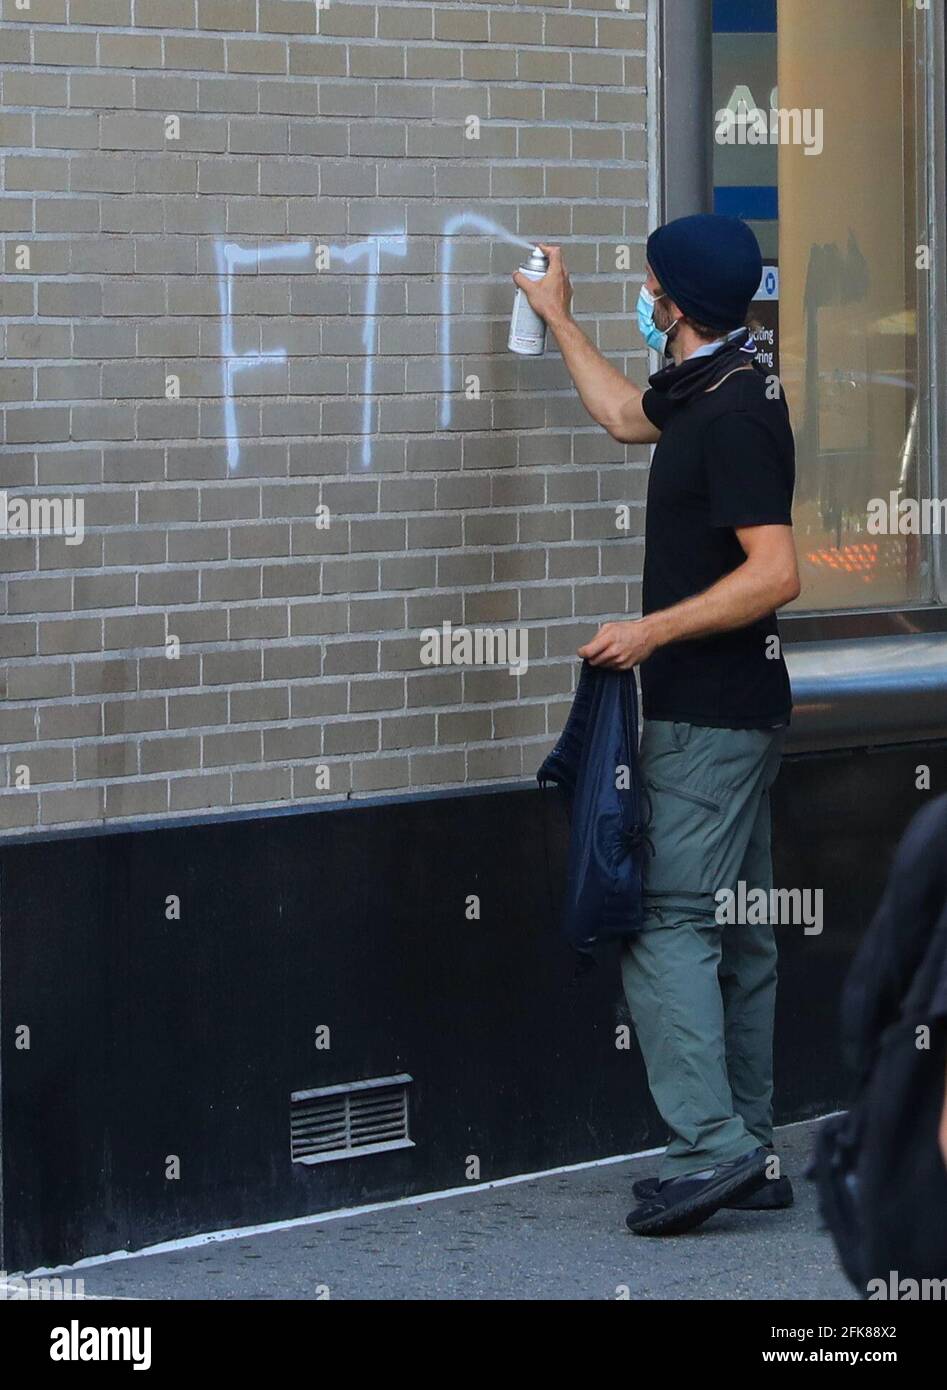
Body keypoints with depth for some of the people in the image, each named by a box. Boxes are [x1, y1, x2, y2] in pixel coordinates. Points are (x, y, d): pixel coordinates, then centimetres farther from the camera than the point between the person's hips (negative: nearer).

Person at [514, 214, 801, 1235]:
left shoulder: (737, 413, -18)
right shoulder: (705, 394, 13)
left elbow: (775, 573, -24)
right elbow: (623, 415, 36)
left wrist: (655, 631, -24)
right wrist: (558, 319, 42)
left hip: (711, 718, -10)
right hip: (726, 713, 10)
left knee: (666, 927, -12)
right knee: (734, 934, 11)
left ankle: (710, 1148, -15)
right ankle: (750, 1157, 15)